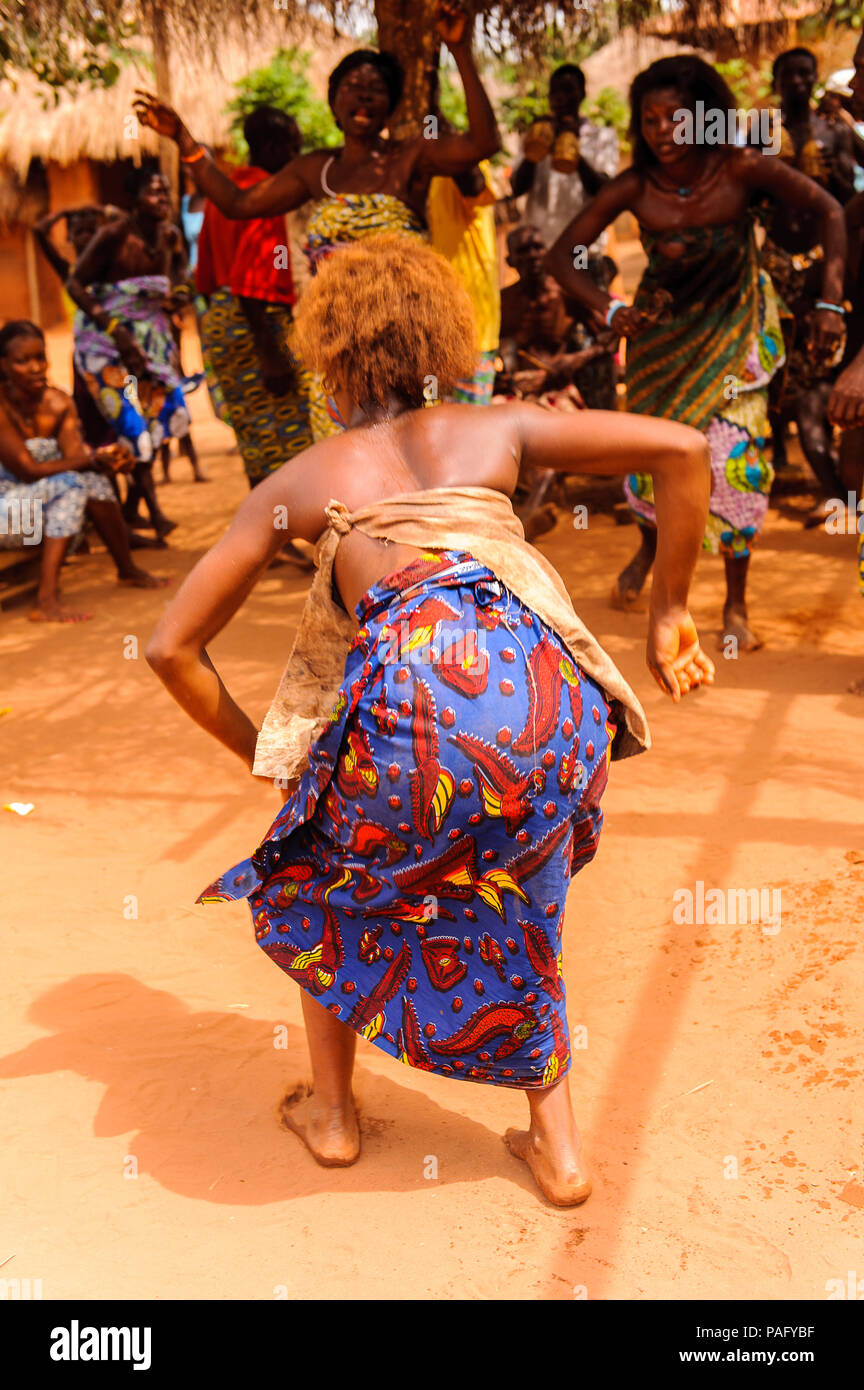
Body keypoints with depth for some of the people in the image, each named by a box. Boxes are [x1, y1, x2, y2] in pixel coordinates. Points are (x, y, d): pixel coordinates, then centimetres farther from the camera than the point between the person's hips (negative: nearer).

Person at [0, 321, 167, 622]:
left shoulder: (59, 403, -1)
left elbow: (74, 458, -11)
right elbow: (28, 470, -24)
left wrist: (106, 458, -32)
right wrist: (91, 459, -28)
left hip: (38, 506, 7)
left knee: (92, 478, -15)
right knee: (71, 484, -27)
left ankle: (127, 569, 1)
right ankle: (45, 600, -32)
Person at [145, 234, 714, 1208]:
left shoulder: (296, 482, 22)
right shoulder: (494, 431, 23)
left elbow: (171, 646, 20)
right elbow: (681, 448, 17)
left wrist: (256, 748, 33)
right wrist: (668, 613, 22)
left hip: (412, 702, -2)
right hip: (540, 683, 2)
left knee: (323, 877, 31)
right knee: (519, 916, 30)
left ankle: (330, 1114, 39)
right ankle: (558, 1151, 32)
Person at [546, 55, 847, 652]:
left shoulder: (742, 169, -23)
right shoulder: (634, 188, -20)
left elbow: (828, 210, -17)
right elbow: (563, 253, -13)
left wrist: (830, 301, -27)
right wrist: (610, 309, -29)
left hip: (735, 324, -1)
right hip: (664, 328, 1)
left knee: (734, 456, -12)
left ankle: (737, 604, 5)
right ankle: (650, 548, 41)